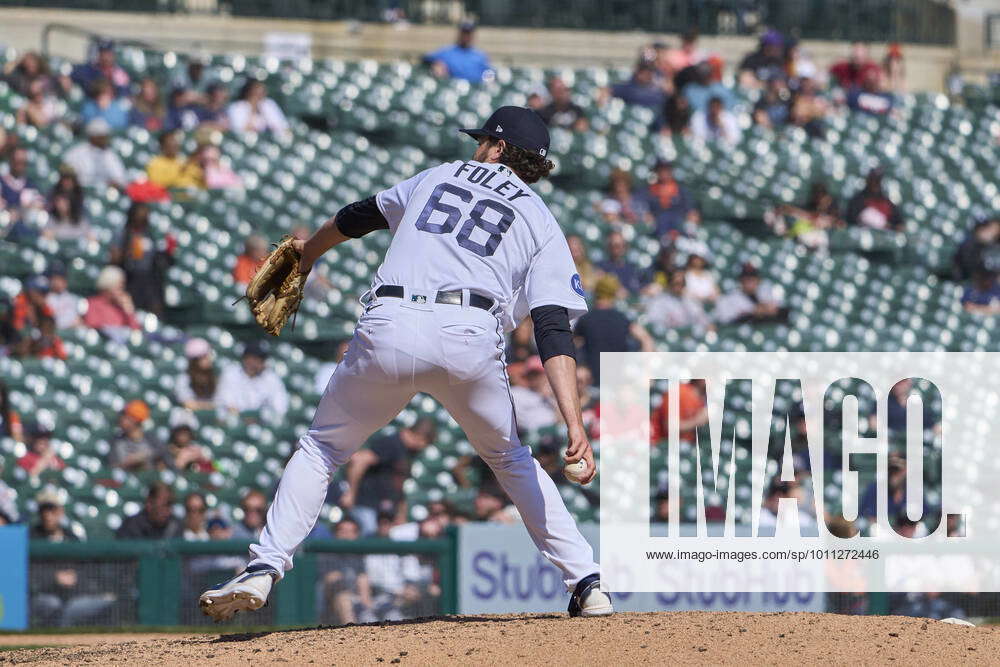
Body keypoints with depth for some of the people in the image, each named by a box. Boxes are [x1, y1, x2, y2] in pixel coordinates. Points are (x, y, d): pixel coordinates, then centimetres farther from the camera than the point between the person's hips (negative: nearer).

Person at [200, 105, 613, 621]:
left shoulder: (439, 177, 26)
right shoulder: (541, 223, 18)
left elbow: (358, 216, 40)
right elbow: (553, 331, 4)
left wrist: (308, 252, 61)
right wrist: (575, 427, -4)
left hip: (390, 328, 0)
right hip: (470, 337, 0)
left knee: (321, 447, 18)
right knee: (509, 458, 24)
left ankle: (264, 569, 2)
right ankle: (586, 583, 14)